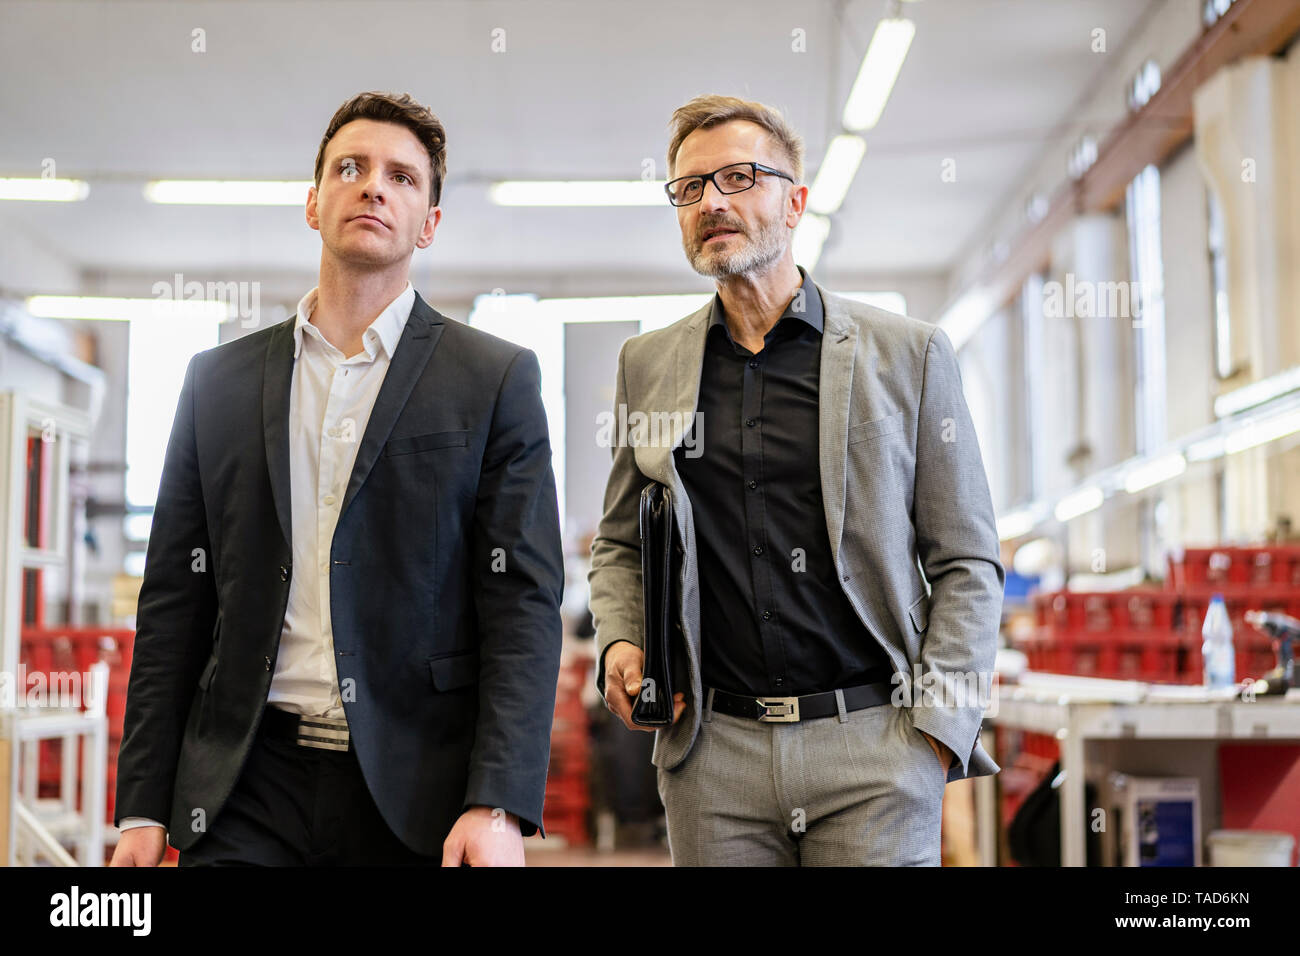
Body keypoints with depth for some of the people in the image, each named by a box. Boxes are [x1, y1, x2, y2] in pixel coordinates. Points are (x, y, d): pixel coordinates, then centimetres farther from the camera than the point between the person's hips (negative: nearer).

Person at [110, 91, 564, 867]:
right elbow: (175, 600, 10)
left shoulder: (498, 380, 2)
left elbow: (524, 602, -4)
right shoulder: (218, 381, 11)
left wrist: (498, 807, -14)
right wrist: (143, 808, 4)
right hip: (246, 787, 2)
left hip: (417, 797, -2)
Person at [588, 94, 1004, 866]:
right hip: (713, 750, 2)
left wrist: (938, 730, -6)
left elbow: (967, 563, 3)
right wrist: (620, 643, 1)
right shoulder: (647, 365, 11)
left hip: (873, 746, -2)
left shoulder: (909, 354, 3)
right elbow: (620, 543, 20)